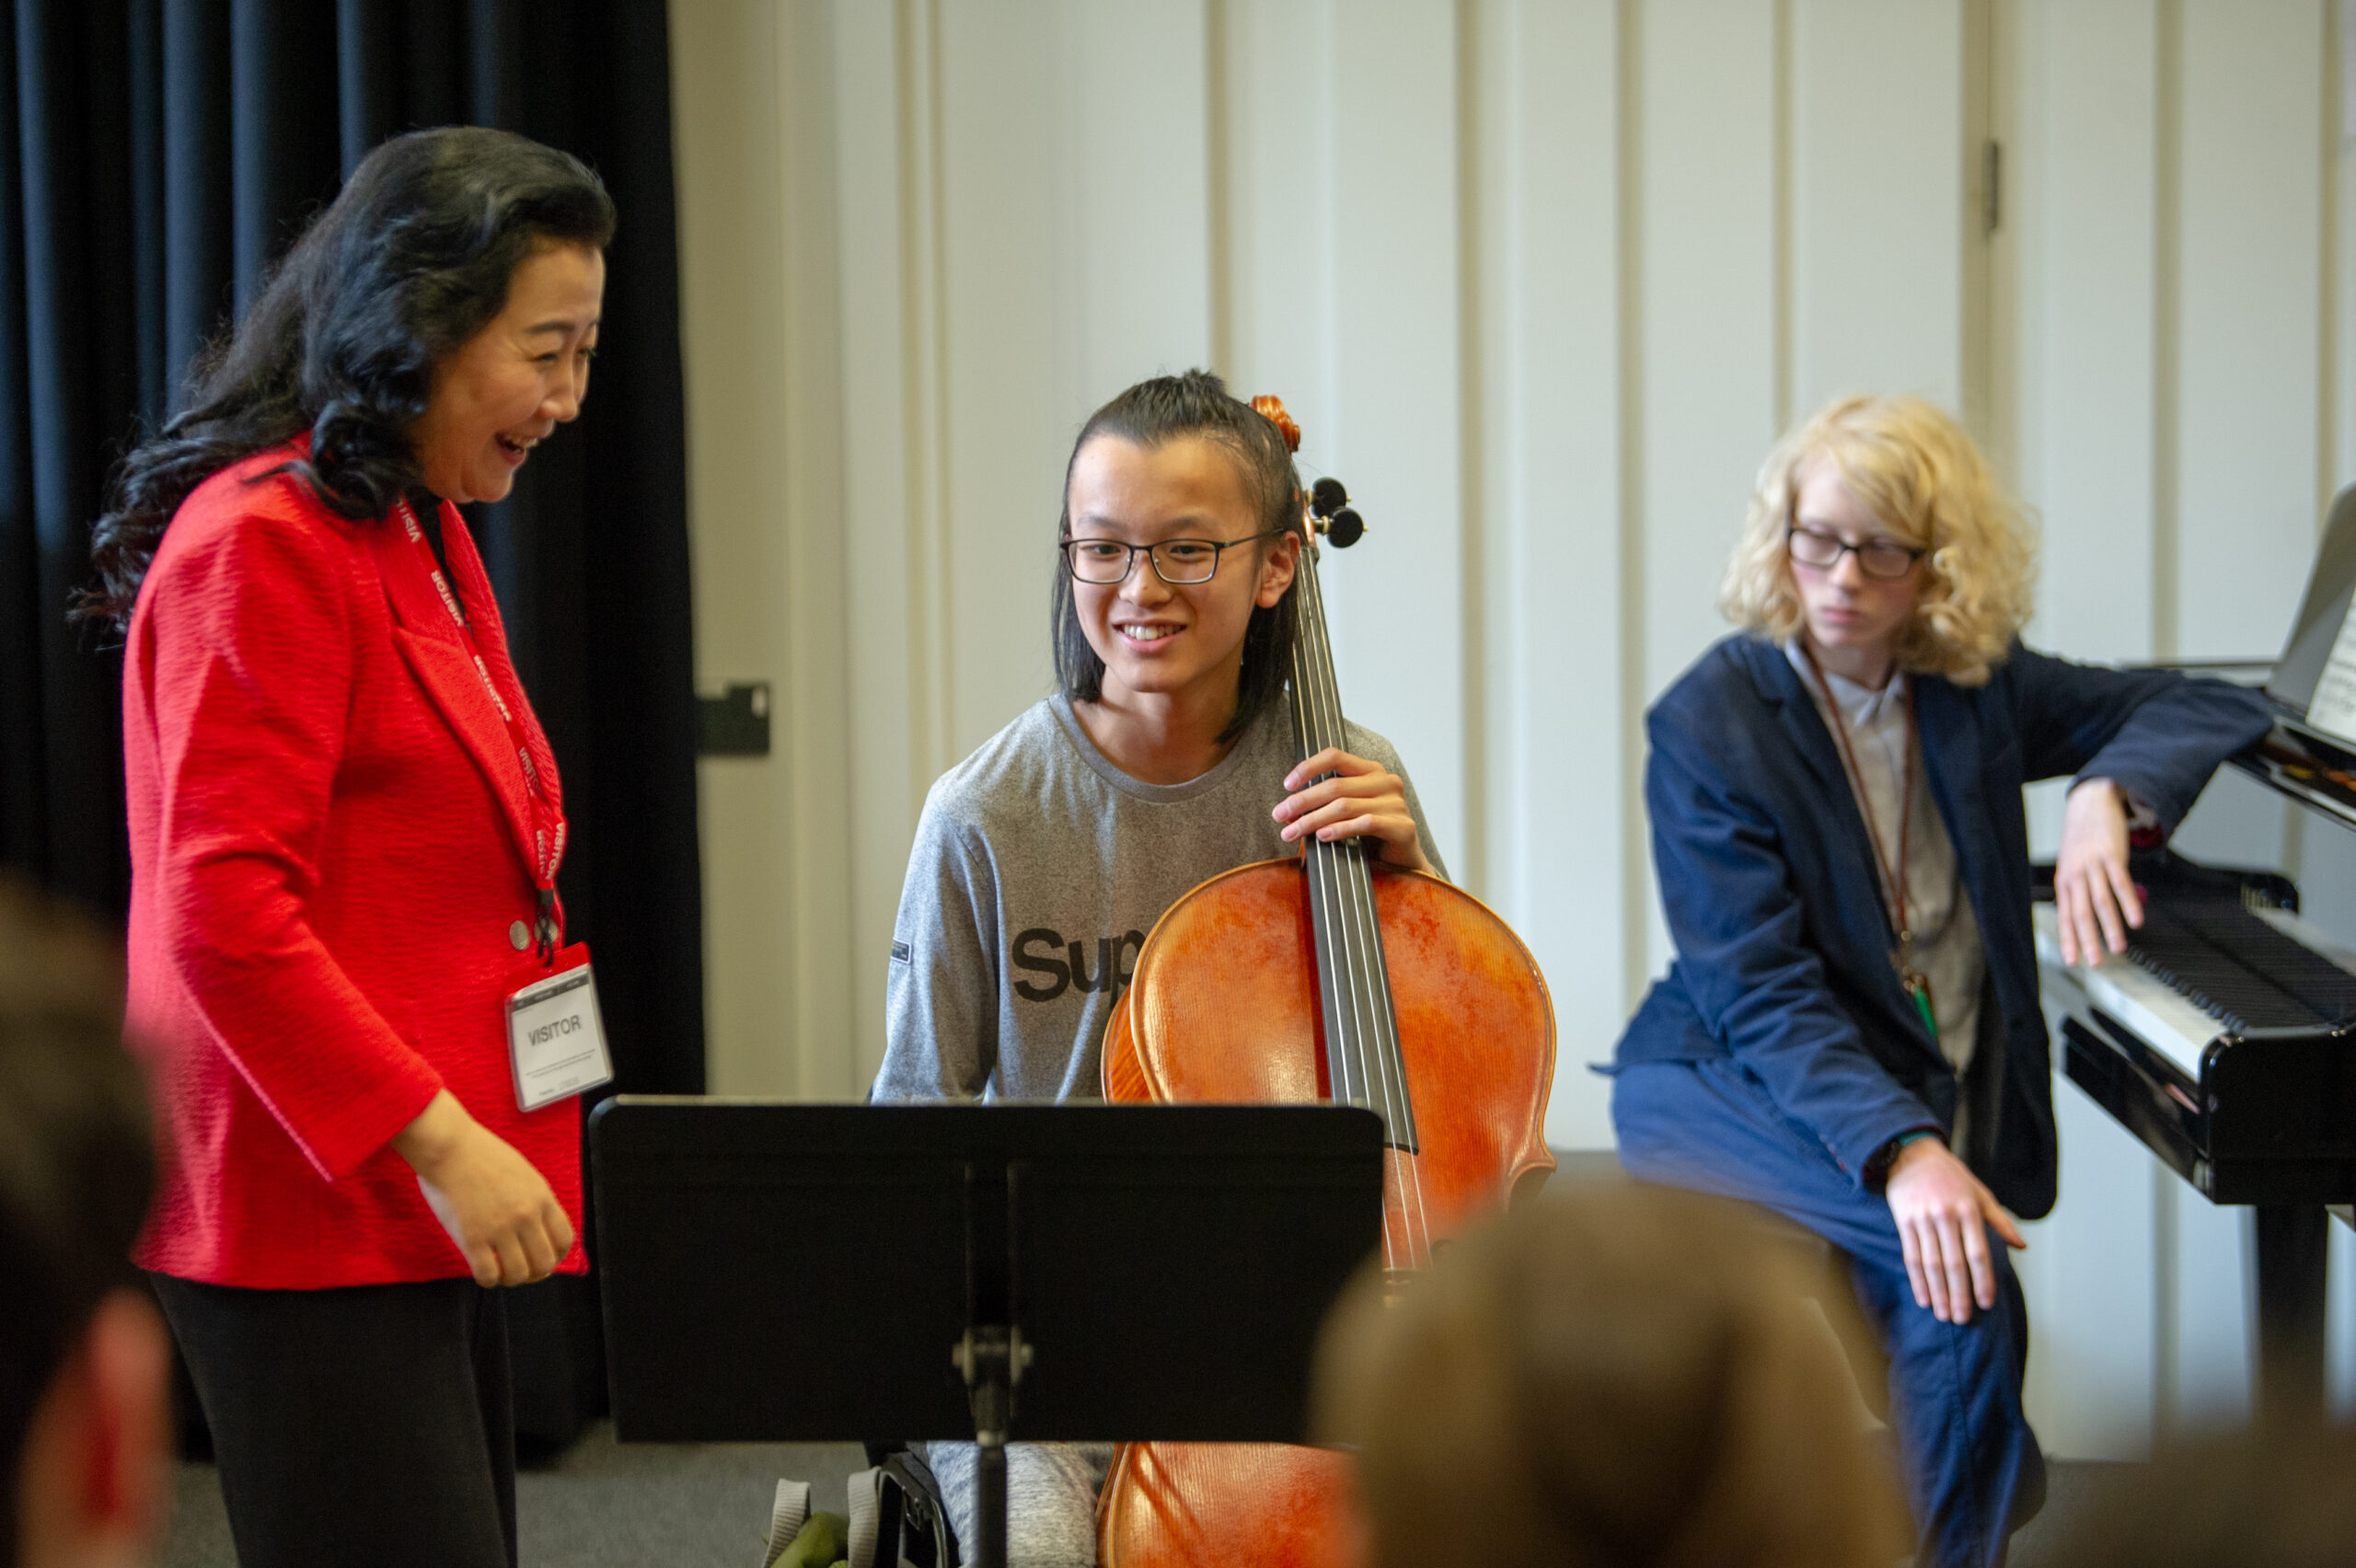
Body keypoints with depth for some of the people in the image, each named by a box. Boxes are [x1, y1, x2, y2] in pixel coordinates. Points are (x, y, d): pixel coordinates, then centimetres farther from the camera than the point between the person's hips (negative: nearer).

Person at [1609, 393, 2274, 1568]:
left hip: (1928, 1102, 4)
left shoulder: (1972, 689, 3)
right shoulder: (1711, 722, -11)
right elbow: (1762, 995, -19)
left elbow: (2215, 709, 5)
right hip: (1729, 1082, -4)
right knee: (1962, 1285, -29)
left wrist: (2105, 797, -18)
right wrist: (1901, 1152, -35)